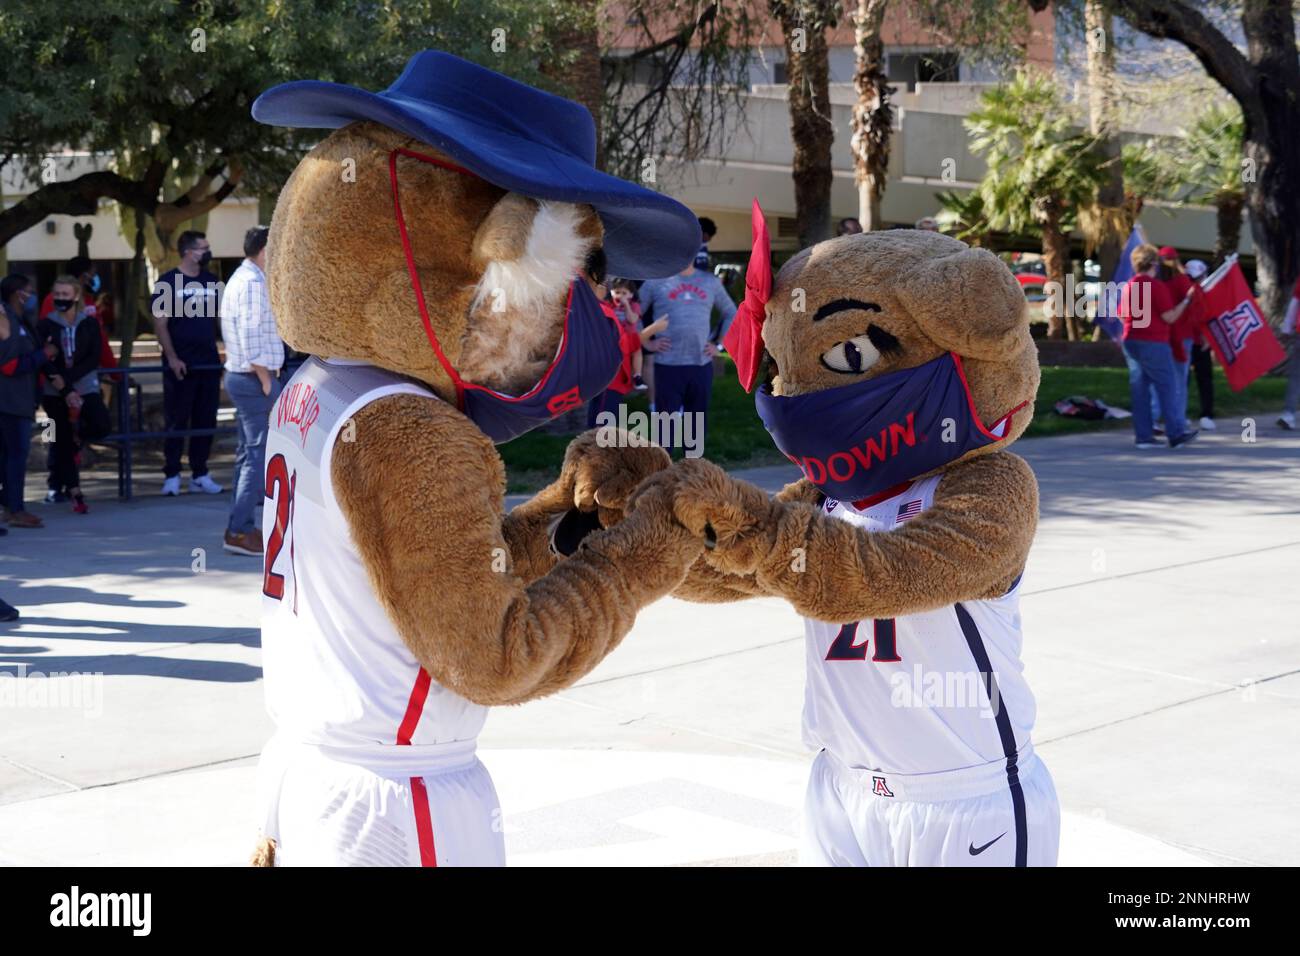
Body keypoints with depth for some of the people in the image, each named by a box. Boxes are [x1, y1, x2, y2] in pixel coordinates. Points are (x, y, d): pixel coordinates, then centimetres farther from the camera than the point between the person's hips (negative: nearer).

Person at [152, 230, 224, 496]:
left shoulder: (211, 281, 11)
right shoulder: (168, 281, -4)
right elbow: (160, 323, -7)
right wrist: (172, 358, -14)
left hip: (209, 363, 5)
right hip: (180, 365, -5)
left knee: (206, 421, 7)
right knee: (177, 421, -1)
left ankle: (200, 474, 14)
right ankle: (171, 476, 6)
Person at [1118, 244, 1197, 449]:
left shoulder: (1127, 287, 9)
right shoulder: (1157, 286, -12)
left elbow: (1122, 316, 15)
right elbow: (1170, 317, -13)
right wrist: (1186, 299, -3)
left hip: (1131, 342, 7)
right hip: (1154, 344, -7)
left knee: (1139, 389, 7)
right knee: (1167, 388, -1)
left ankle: (1143, 436, 5)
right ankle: (1176, 433, 0)